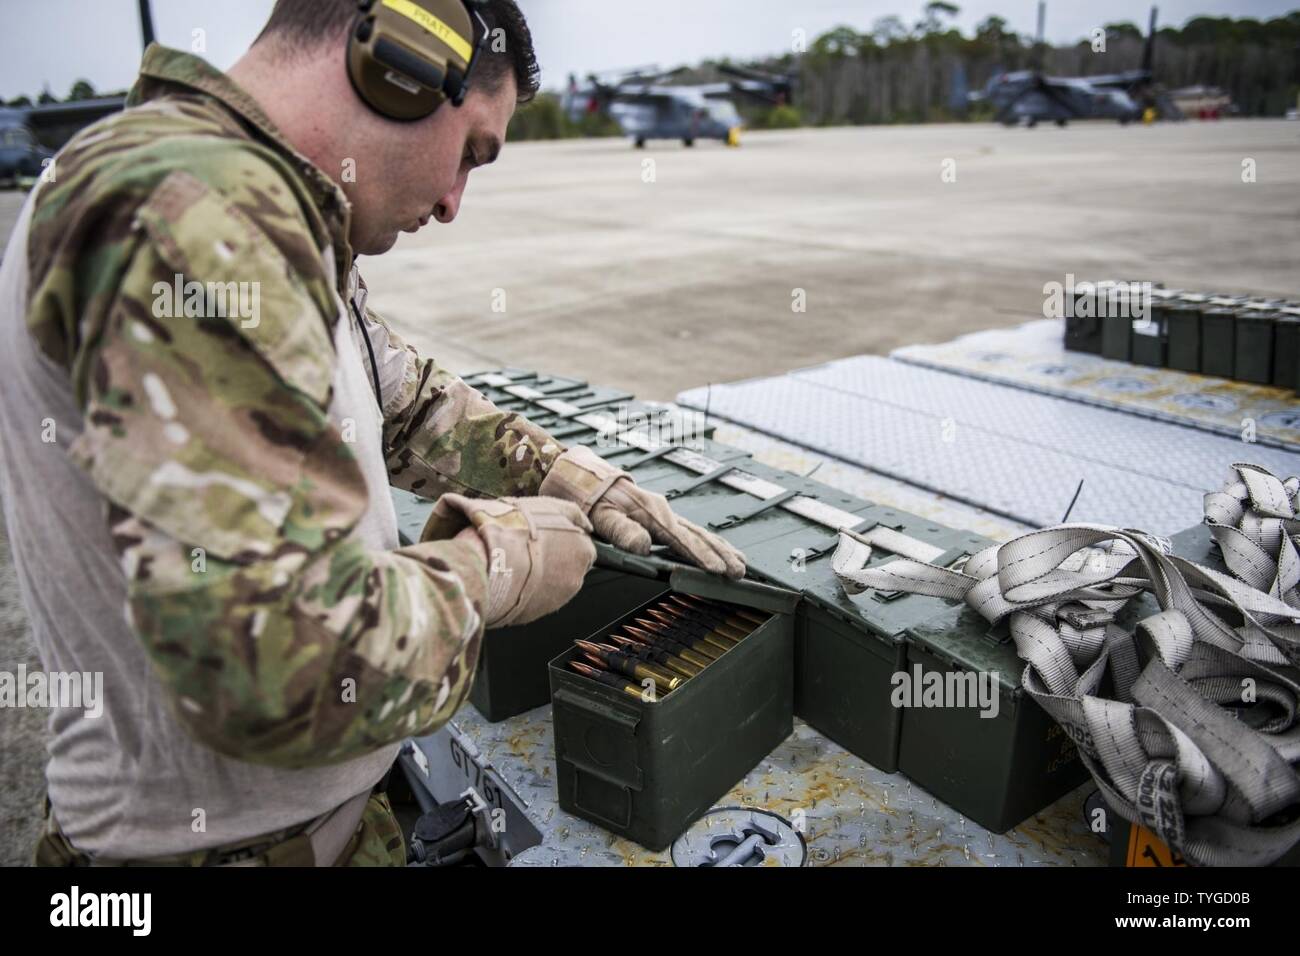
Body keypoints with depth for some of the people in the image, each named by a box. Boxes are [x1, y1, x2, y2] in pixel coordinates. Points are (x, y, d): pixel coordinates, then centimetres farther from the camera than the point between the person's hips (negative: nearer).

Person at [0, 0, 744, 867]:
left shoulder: (256, 211, 5)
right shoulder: (192, 216, -29)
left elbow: (408, 402, 17)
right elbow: (280, 668, -35)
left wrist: (572, 478, 8)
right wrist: (493, 567, -19)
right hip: (223, 838, -8)